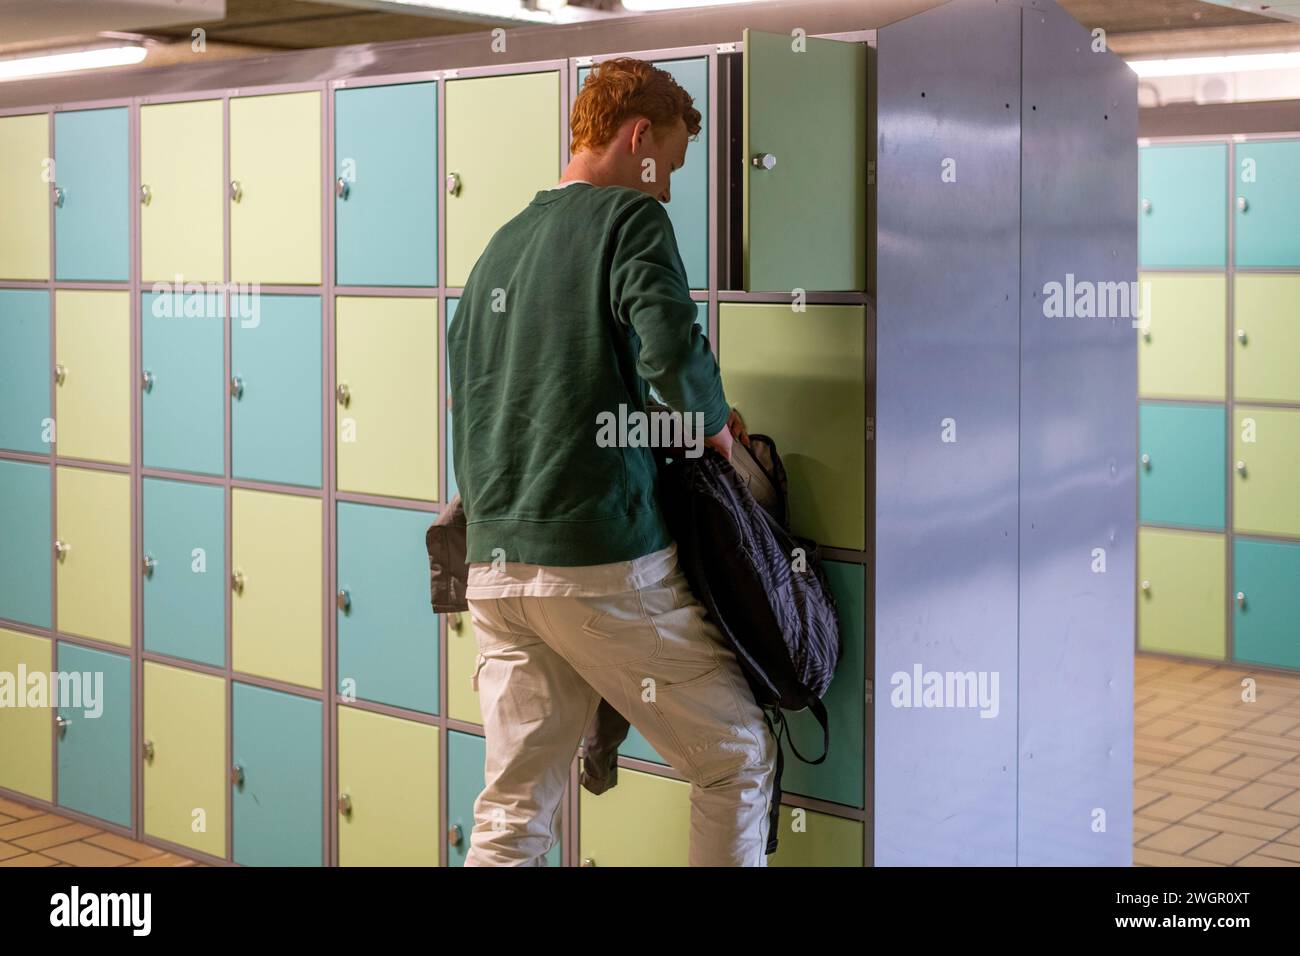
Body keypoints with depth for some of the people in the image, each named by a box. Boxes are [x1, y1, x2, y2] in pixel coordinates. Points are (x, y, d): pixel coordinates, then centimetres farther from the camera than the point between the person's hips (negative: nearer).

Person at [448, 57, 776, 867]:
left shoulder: (501, 245, 19)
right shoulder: (631, 216, -3)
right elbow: (672, 348, -19)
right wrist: (712, 423, 0)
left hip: (496, 566, 7)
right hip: (605, 559, -7)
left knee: (514, 808, 10)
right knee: (738, 756, 8)